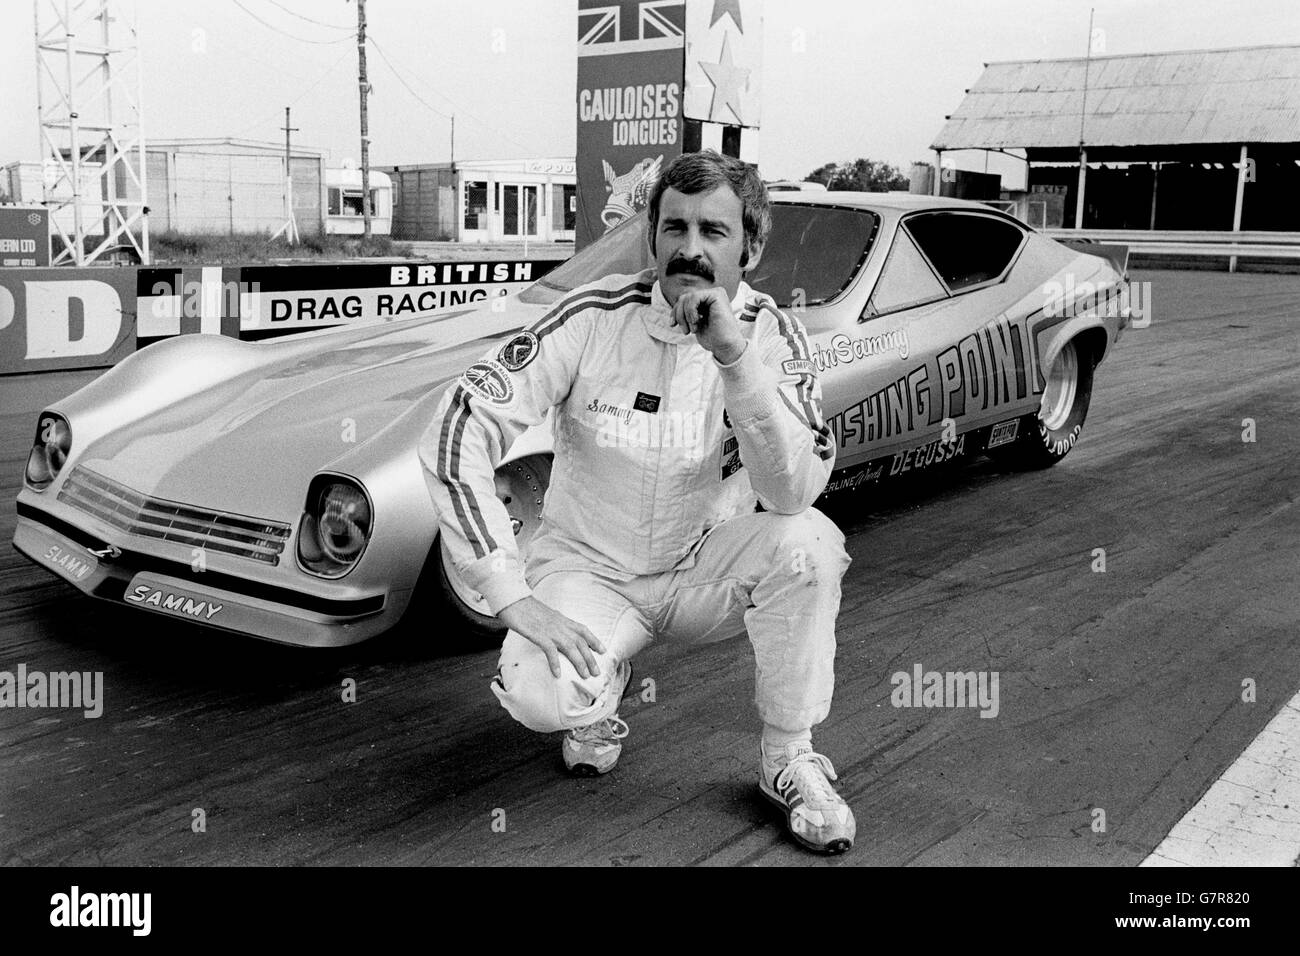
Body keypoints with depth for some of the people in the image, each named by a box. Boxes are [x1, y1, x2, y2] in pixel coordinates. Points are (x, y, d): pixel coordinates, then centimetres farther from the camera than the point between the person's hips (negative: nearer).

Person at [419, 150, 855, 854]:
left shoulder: (772, 337, -11)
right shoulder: (594, 318, -16)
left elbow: (792, 494, -25)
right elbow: (456, 433, -22)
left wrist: (736, 357, -37)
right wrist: (513, 596, -27)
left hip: (705, 571, 2)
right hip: (588, 566, -1)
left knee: (809, 540, -29)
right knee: (540, 697, -31)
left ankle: (789, 759, -6)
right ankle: (599, 690, 9)